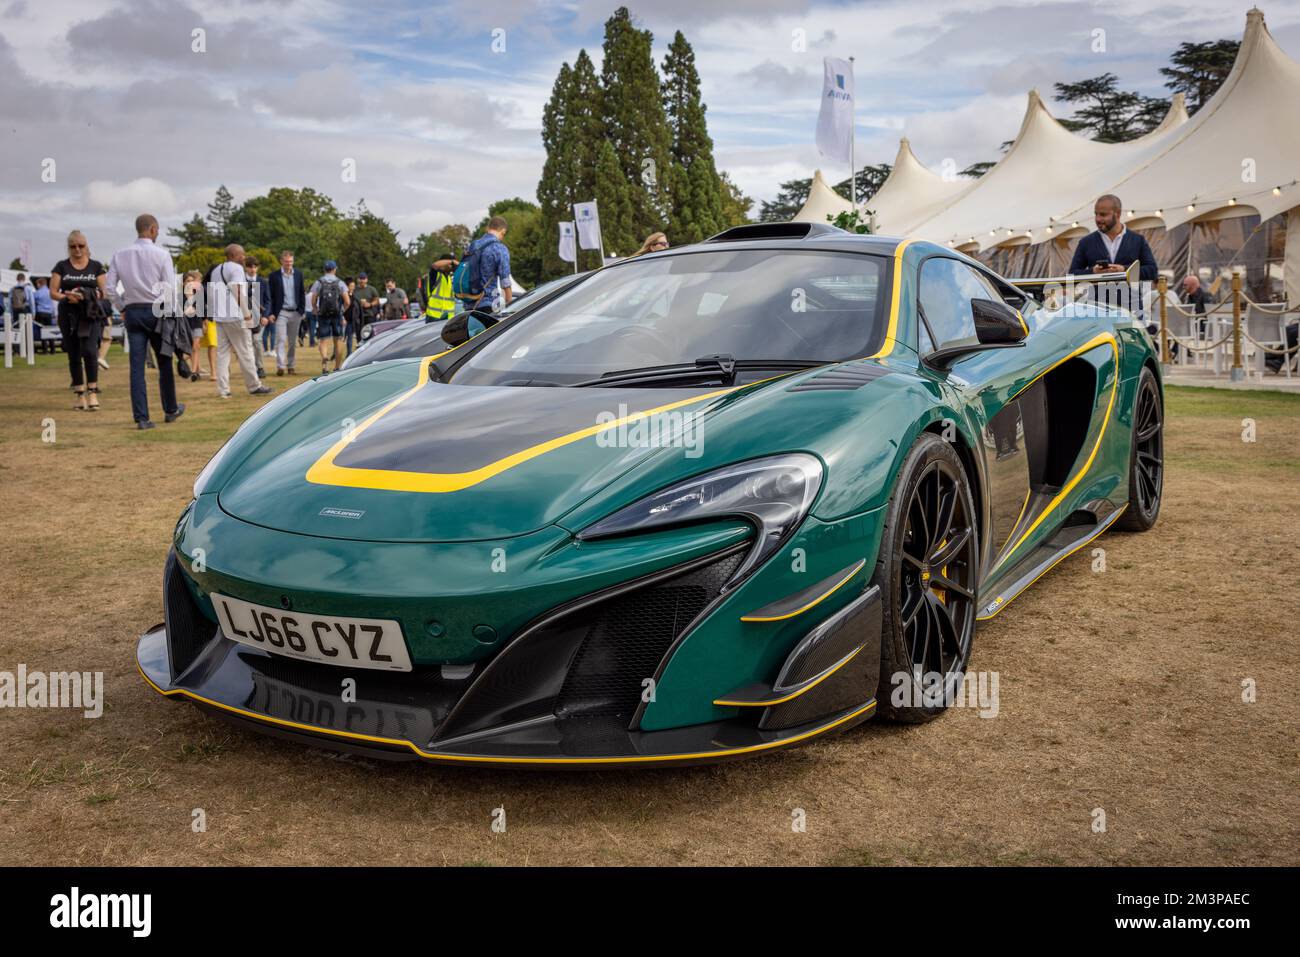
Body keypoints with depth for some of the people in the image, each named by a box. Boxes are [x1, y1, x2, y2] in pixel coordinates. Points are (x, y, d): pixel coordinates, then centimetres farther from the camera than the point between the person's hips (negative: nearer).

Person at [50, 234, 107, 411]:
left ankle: (93, 392, -11)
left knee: (89, 350, -19)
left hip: (90, 314, -2)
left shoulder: (96, 266, 8)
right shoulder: (61, 267, 9)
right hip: (68, 315, 2)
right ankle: (80, 396, 10)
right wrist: (67, 297, -15)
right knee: (74, 355, 4)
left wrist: (87, 295, -15)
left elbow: (103, 292, 4)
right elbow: (53, 292, 5)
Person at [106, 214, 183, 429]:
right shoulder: (161, 254, -6)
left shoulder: (119, 255, 4)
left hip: (132, 312, 3)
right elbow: (171, 288, -9)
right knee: (164, 363, 12)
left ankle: (141, 417, -2)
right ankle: (170, 410, 23)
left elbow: (110, 287, 1)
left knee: (137, 366, 1)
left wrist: (122, 309, 12)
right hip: (156, 311, -3)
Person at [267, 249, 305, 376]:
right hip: (281, 312, -3)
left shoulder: (298, 274, 7)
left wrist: (301, 311, 3)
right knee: (281, 339, -11)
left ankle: (290, 366, 14)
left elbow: (302, 293, 10)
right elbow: (271, 296, 0)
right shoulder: (274, 276, -1)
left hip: (295, 312, 3)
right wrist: (271, 313, -6)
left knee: (293, 342, 7)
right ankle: (280, 366, -16)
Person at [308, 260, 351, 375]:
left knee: (323, 341, -2)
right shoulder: (340, 283, 2)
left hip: (323, 315, -1)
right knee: (338, 340, 12)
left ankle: (325, 365, -29)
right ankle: (337, 368, 18)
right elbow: (347, 301, -5)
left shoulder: (318, 282, 1)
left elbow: (313, 300, -7)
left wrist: (315, 309, 11)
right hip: (337, 315, 1)